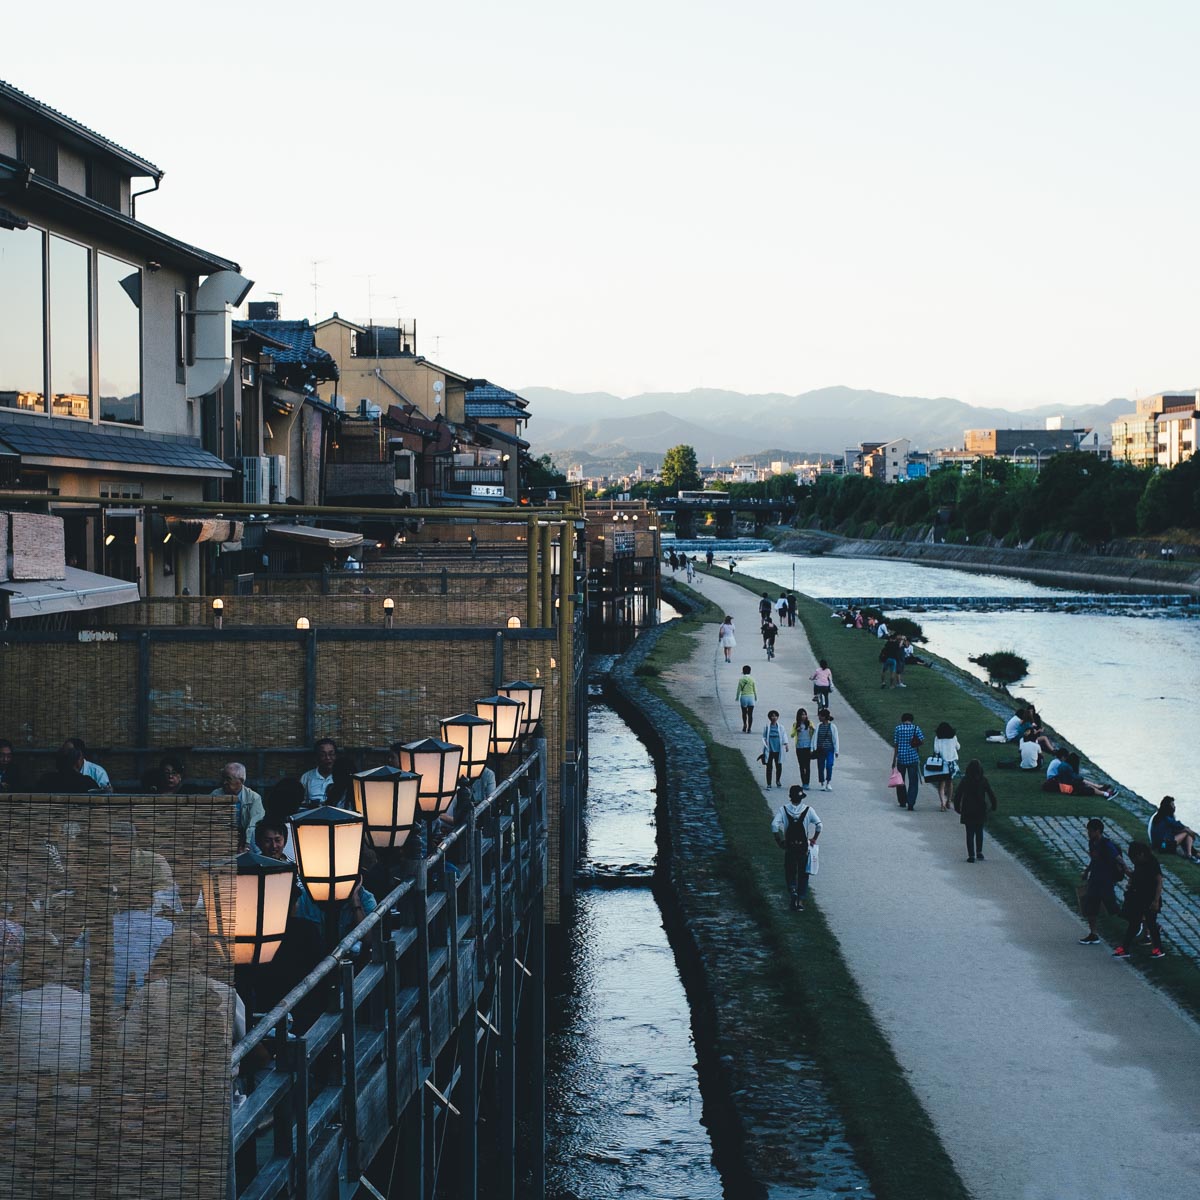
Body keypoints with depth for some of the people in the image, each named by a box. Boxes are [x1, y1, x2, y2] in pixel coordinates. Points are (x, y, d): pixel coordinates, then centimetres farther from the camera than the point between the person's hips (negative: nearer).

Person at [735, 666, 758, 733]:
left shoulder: (741, 680, -5)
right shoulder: (752, 680, -3)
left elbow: (739, 690, -2)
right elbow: (755, 690, 2)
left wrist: (737, 699, 8)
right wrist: (756, 698, 16)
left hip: (743, 697, 0)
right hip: (751, 697, 0)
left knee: (744, 713, 18)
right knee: (750, 714, 3)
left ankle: (745, 725, 5)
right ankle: (749, 728, 1)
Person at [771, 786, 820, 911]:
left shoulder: (783, 809, -5)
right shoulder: (808, 810, -5)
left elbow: (775, 825, -16)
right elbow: (819, 825, -13)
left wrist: (779, 841, -5)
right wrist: (814, 839, 1)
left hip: (789, 846, 0)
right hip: (804, 847, 0)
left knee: (789, 872, 16)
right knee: (803, 874, 11)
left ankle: (792, 890, -12)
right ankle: (800, 901, 9)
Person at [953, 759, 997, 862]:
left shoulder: (965, 781, -8)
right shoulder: (983, 781, -7)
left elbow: (958, 795, -6)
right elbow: (991, 795, -5)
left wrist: (957, 807, 6)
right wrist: (994, 806, 9)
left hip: (968, 811, -1)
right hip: (980, 811, 1)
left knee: (970, 833, 5)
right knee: (979, 832, 19)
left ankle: (971, 855, 1)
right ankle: (979, 852, 17)